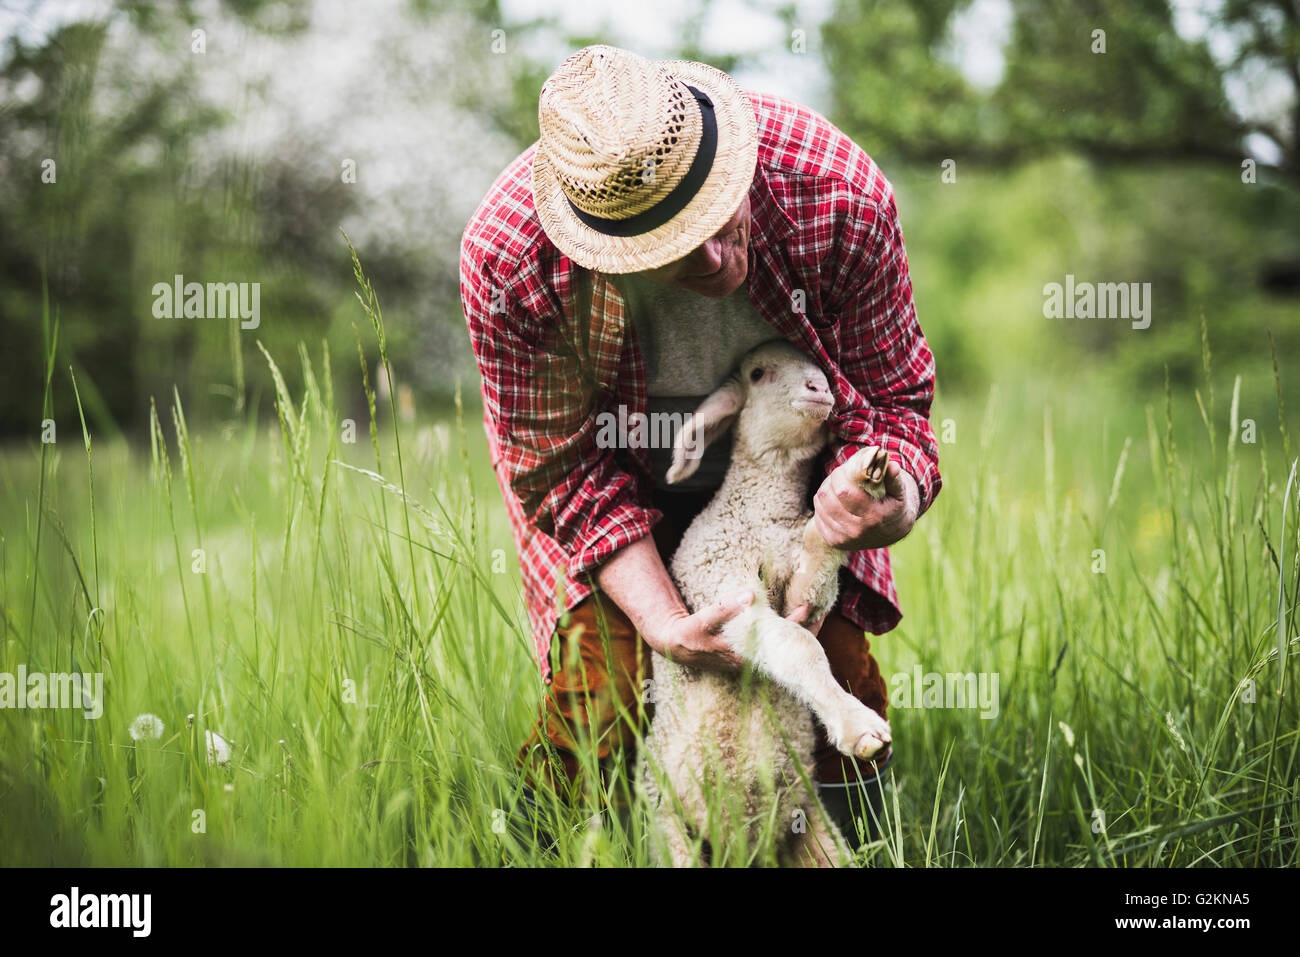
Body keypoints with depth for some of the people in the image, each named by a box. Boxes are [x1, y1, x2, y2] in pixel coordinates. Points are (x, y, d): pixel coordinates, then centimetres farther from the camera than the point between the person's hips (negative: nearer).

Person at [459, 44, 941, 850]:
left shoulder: (840, 195, -33)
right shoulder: (505, 255, -35)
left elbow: (893, 398, -17)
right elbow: (561, 467, -20)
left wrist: (895, 504, -41)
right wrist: (662, 621, -32)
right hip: (618, 485, -1)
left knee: (842, 690, -7)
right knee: (598, 709, -14)